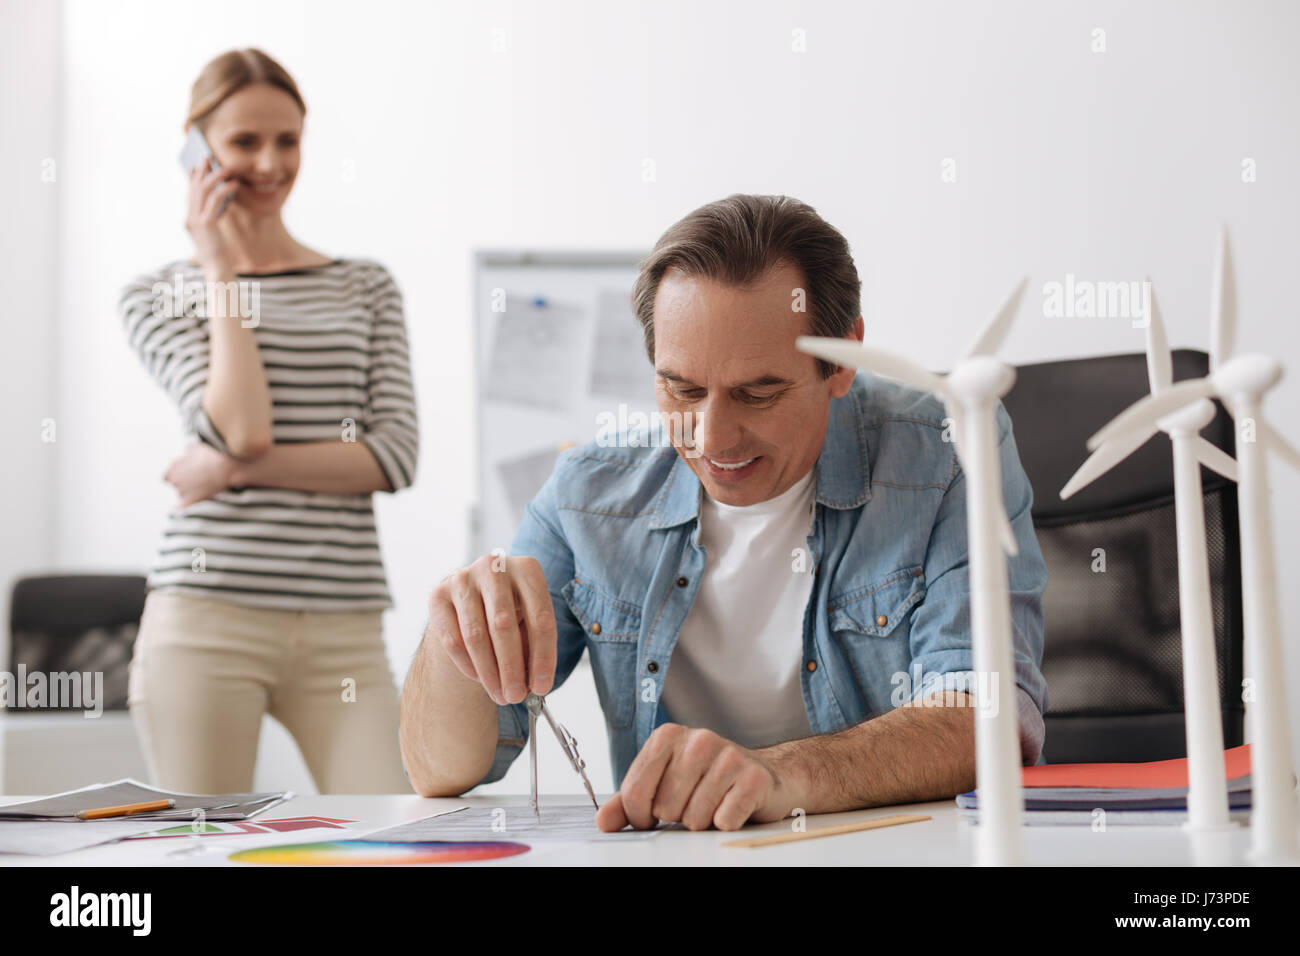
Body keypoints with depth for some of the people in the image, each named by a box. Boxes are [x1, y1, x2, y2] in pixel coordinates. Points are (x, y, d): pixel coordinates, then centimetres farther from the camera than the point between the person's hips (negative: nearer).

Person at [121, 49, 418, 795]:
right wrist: (222, 272, -1)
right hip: (210, 616, -2)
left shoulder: (368, 290, 14)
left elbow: (397, 454, 1)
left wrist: (238, 467, -8)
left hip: (344, 630, 2)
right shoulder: (160, 296, 7)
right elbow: (243, 428, -10)